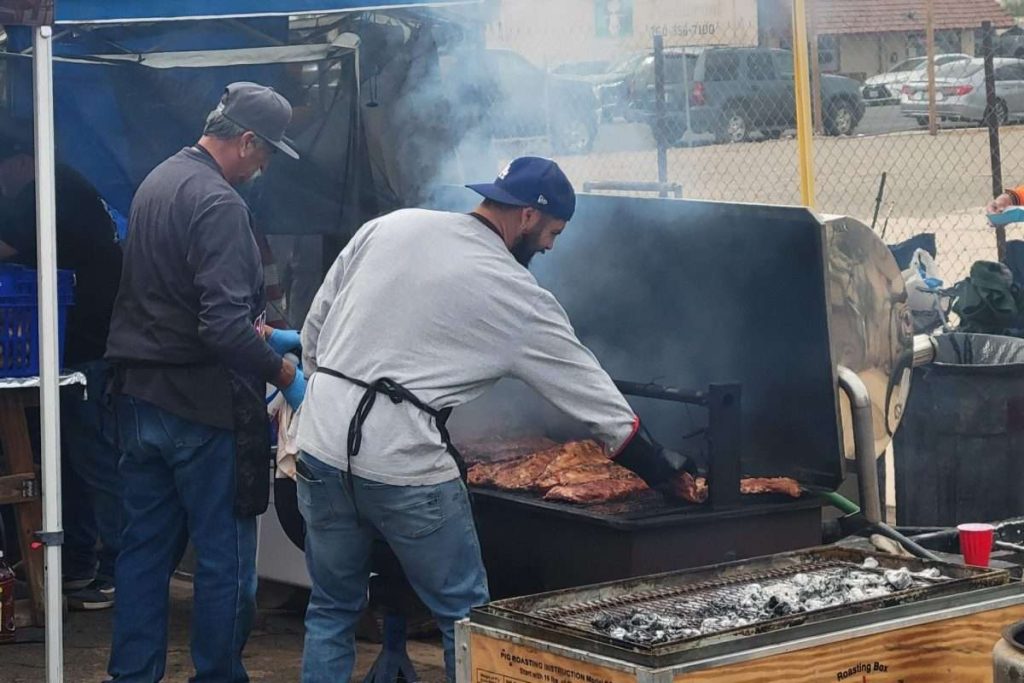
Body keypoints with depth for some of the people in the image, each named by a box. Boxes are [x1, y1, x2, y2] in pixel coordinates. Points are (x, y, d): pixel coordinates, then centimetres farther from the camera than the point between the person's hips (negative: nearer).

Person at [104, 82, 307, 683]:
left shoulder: (158, 181, 13)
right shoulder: (218, 204, -18)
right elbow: (224, 324, -25)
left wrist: (261, 334, 21)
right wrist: (284, 374, -14)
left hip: (140, 396, 9)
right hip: (203, 405, -9)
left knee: (146, 547, 15)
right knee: (226, 558, 2)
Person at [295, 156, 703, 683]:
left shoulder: (389, 227, 7)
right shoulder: (518, 297, -3)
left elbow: (315, 327, 12)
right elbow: (590, 389, 5)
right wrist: (659, 466, 16)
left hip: (322, 446, 5)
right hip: (405, 469, -5)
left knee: (332, 612, 17)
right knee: (467, 620, 10)